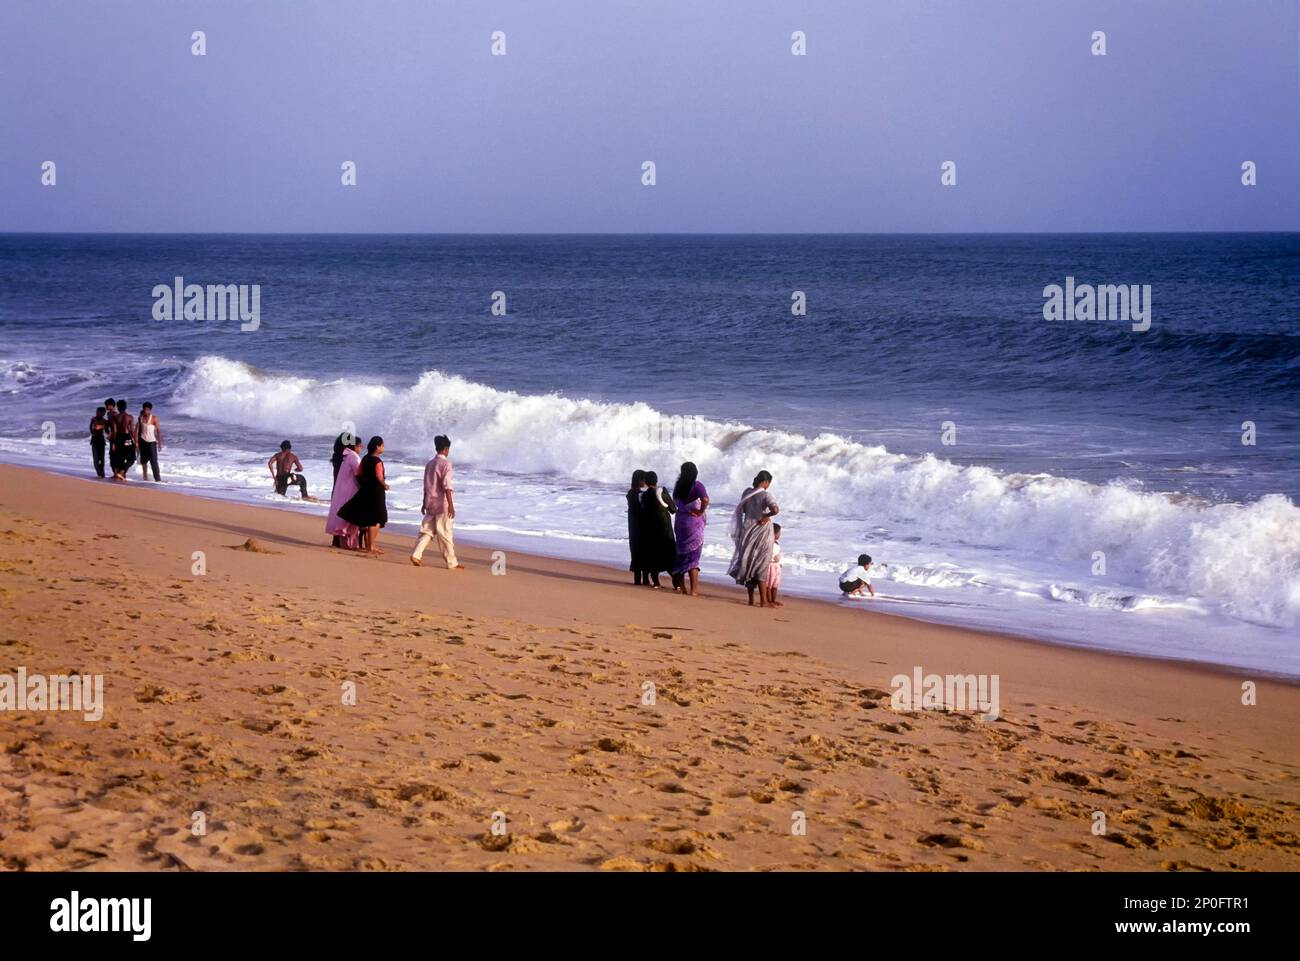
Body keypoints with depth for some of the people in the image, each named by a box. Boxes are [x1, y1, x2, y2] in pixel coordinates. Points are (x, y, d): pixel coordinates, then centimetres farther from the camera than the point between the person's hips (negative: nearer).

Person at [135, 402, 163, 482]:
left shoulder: (154, 419, -8)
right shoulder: (141, 418, 5)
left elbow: (158, 431, -7)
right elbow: (137, 430, 7)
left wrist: (159, 443, -8)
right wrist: (136, 442, 2)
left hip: (151, 442, -4)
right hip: (142, 441, 4)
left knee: (154, 461, -10)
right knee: (144, 460, 10)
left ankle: (157, 478, -11)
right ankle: (145, 477, 20)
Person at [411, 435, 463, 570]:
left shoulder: (429, 464, 11)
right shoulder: (446, 463, -11)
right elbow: (446, 486, -18)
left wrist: (425, 503, 25)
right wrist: (451, 505, -19)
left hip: (430, 503, 7)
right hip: (443, 504, -7)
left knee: (426, 530, 10)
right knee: (446, 534, -1)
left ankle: (416, 555, -5)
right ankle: (451, 563, 5)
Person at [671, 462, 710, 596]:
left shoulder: (678, 485, 5)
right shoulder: (697, 485, -12)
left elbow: (675, 502, 12)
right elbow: (705, 499, -27)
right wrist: (701, 512, -13)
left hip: (680, 520, 5)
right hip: (694, 521, -5)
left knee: (682, 554, 14)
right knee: (693, 555, -3)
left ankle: (682, 587, 18)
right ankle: (694, 590, -6)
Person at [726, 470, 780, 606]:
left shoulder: (747, 492, 2)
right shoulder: (766, 495, -15)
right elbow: (775, 510, -30)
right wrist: (766, 516, -13)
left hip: (747, 530, 4)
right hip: (762, 530, -4)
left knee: (748, 564, 12)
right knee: (761, 566, 1)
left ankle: (751, 600, 14)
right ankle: (763, 600, 0)